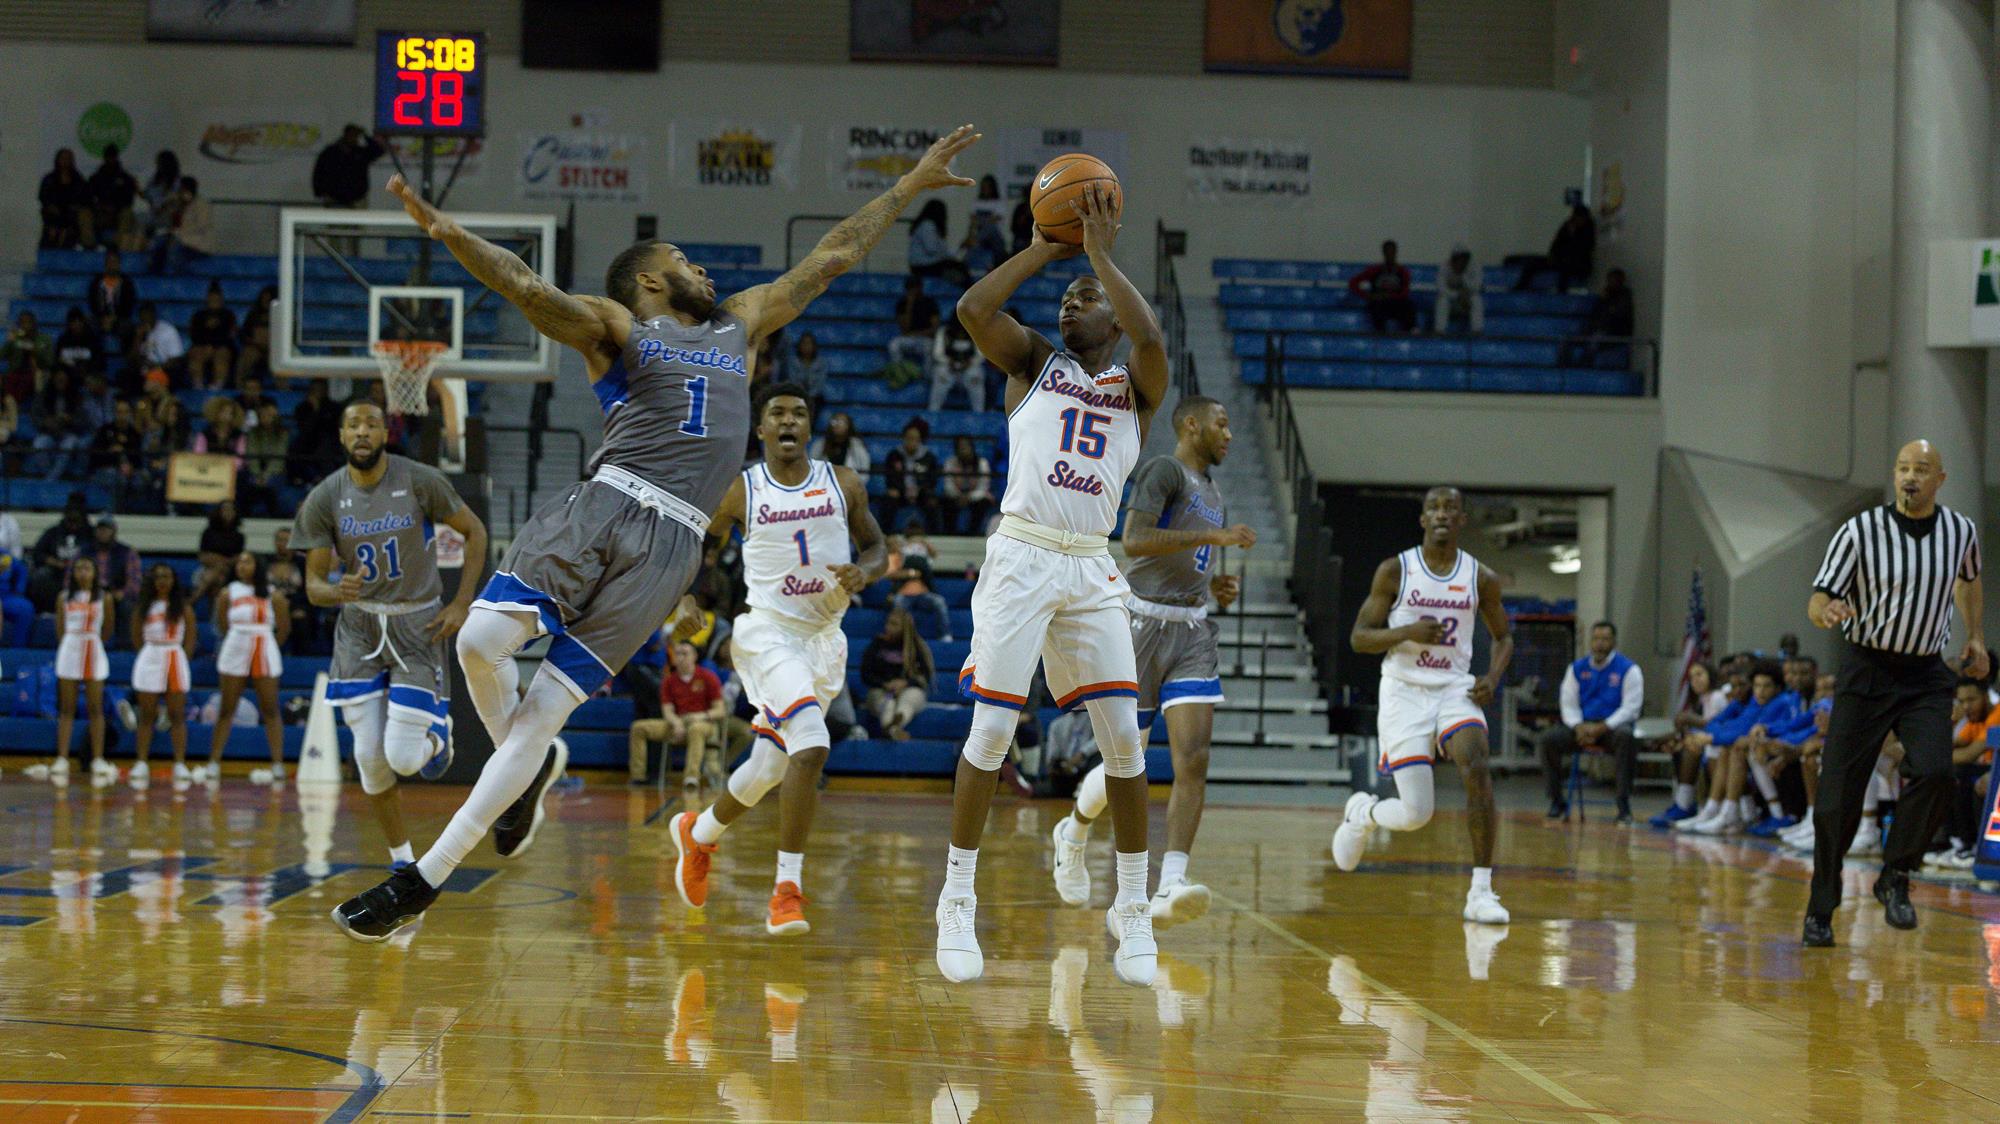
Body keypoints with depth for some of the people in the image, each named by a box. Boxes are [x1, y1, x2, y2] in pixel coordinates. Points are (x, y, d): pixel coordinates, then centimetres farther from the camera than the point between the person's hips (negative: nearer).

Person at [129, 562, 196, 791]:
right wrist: (149, 653, 2)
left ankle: (180, 765, -2)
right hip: (149, 659, 1)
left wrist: (183, 658, -4)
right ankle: (141, 764, 5)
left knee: (177, 716, -2)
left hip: (176, 659, -1)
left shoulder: (183, 607, 4)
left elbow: (191, 639, 4)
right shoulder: (144, 607, 8)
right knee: (147, 715, 3)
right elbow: (136, 639, 11)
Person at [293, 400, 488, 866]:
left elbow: (474, 531, 2)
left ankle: (437, 735, 26)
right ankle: (402, 859, 16)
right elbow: (314, 586, -4)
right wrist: (337, 591, -29)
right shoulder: (324, 499, -7)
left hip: (417, 625, -2)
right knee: (370, 756, -3)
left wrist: (461, 604, -7)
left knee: (403, 757, -11)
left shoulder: (420, 482, -12)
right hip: (360, 630, 2)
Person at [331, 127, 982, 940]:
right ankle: (534, 764, 12)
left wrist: (911, 186, 34)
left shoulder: (740, 325, 29)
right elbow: (525, 287, -5)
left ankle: (424, 880, -5)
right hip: (600, 508, -2)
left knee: (547, 704, -7)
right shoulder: (615, 326, 12)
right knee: (482, 640, -22)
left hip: (668, 545, 2)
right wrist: (450, 235, -23)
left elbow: (830, 259, 34)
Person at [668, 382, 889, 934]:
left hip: (824, 636, 5)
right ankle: (787, 889, -21)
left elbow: (876, 548, 12)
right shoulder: (738, 491, -3)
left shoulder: (844, 486, 3)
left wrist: (863, 572, -9)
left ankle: (698, 832, 44)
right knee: (811, 746, -26)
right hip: (767, 633, -5)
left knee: (771, 769, 15)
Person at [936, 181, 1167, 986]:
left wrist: (1100, 253, -3)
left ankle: (1132, 909, 8)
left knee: (1124, 737, -3)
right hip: (1022, 558, -1)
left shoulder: (1137, 388, 12)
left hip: (1092, 571, 1)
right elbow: (972, 307, -5)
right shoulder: (1033, 363, 13)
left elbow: (1149, 336, -12)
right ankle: (957, 902, 4)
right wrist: (1048, 246, 2)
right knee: (991, 730, -6)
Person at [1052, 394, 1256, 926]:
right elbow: (1135, 541, -23)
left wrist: (1216, 585, 11)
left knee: (1193, 761, -13)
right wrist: (1213, 536, -23)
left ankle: (1170, 888, -23)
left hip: (1193, 633, 6)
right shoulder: (1163, 471, -8)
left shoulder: (1212, 489, 19)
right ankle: (1073, 834, 36)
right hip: (1145, 624, -6)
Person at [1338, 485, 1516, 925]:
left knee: (1477, 769, -27)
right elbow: (1359, 637, -3)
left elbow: (1503, 636, 16)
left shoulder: (1481, 579, 2)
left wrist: (1493, 679, -3)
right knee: (1415, 814, -6)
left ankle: (1481, 892, -22)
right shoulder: (1395, 571, -4)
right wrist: (1407, 632, -21)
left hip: (1455, 690, 2)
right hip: (1405, 692, -2)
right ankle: (1361, 812, 32)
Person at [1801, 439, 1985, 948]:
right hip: (1865, 670, -2)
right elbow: (1819, 600, -10)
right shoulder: (1860, 532, -10)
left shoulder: (1961, 532, 1)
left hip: (1926, 676, 2)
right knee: (1838, 796, -3)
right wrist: (1826, 612, -32)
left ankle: (1895, 878, -5)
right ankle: (1820, 912, 10)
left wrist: (1976, 636, 18)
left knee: (1934, 772, -23)